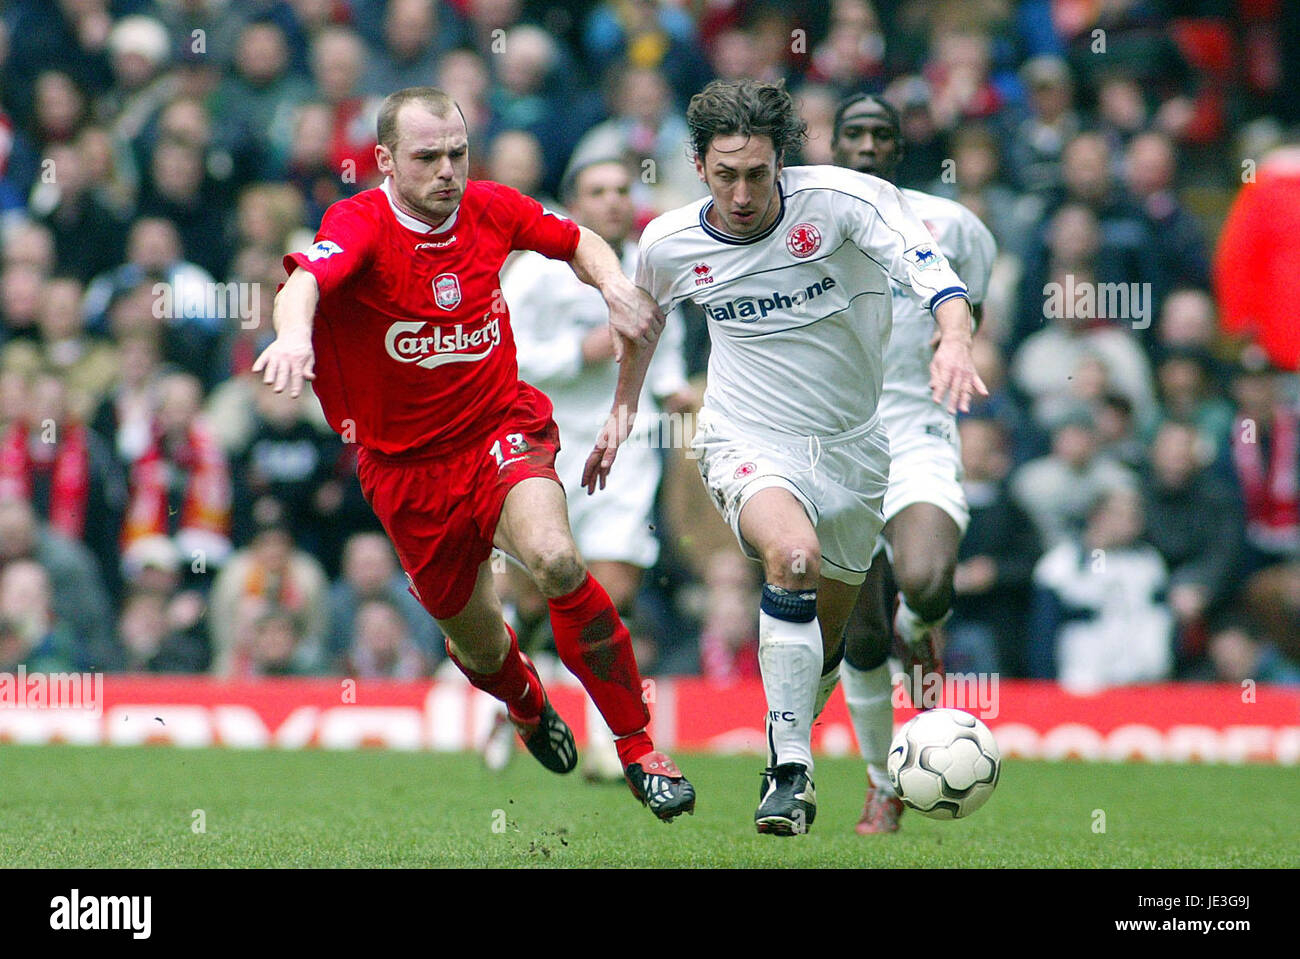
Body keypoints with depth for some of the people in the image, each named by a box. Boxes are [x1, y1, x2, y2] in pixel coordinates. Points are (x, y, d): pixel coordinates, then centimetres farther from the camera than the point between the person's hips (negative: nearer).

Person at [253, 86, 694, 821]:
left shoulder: (490, 209, -4)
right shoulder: (360, 224, -17)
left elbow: (577, 241, 15)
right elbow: (307, 279, -39)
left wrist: (616, 286, -6)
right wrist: (294, 328, -61)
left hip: (504, 425, 1)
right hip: (408, 466, -1)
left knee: (555, 560, -29)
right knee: (479, 647, 12)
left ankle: (640, 746, -17)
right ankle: (531, 708, 51)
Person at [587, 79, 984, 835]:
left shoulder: (841, 199, -17)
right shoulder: (670, 245, -7)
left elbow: (925, 260, -31)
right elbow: (642, 313, 16)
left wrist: (956, 338, -50)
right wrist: (623, 410, 23)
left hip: (853, 446, 1)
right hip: (749, 445, -1)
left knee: (826, 635, 11)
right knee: (792, 552, -33)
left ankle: (788, 752, 39)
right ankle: (790, 769, -28)